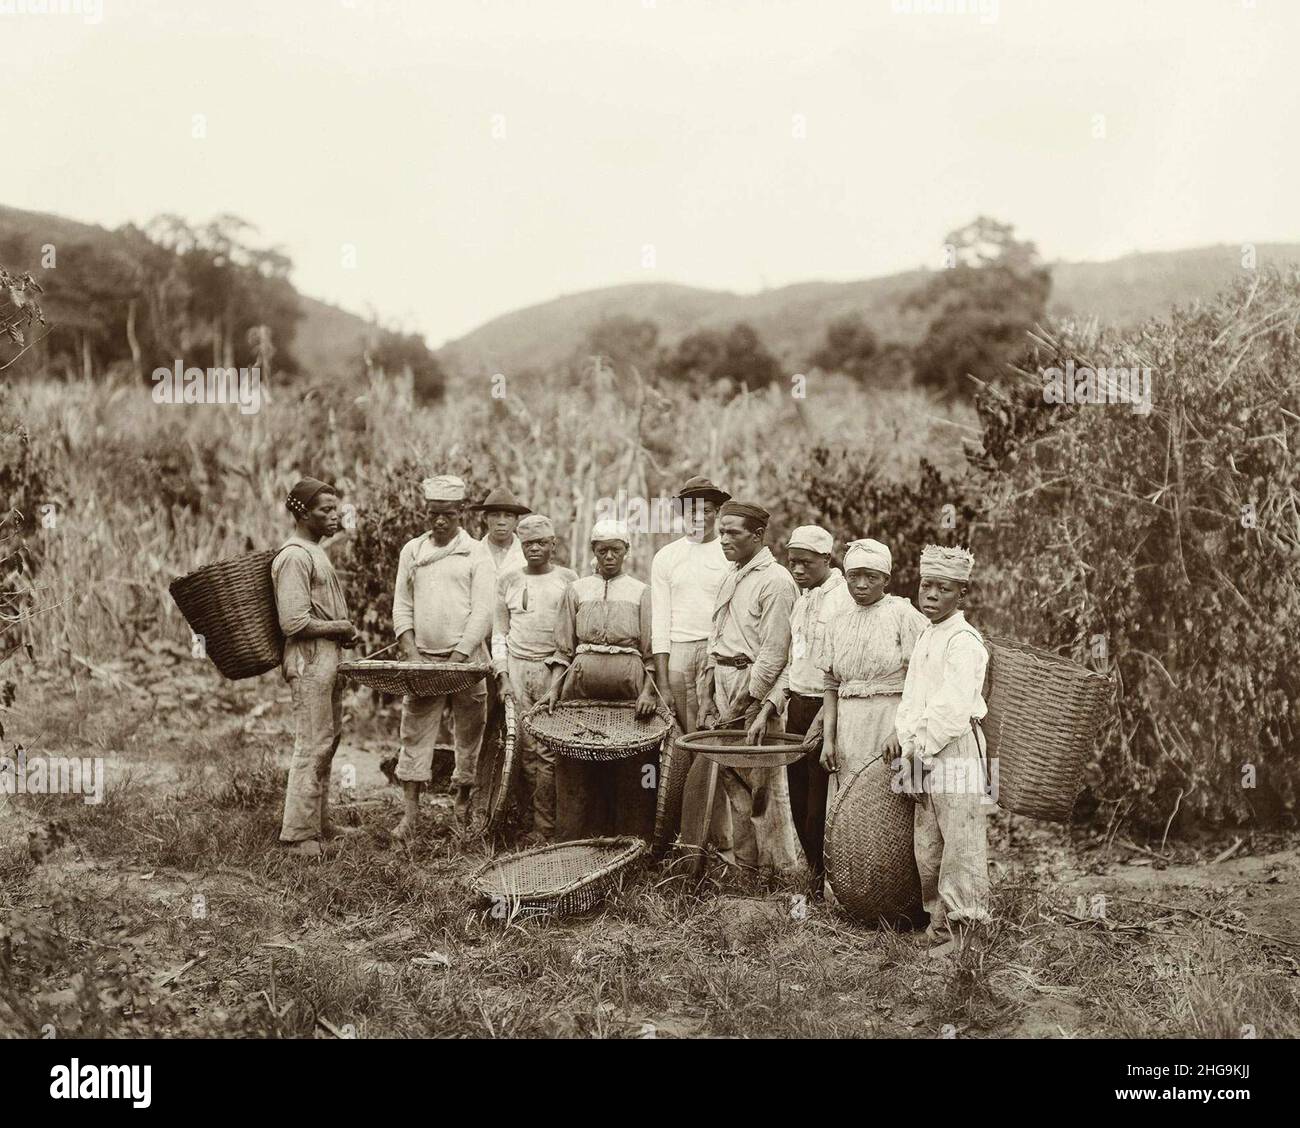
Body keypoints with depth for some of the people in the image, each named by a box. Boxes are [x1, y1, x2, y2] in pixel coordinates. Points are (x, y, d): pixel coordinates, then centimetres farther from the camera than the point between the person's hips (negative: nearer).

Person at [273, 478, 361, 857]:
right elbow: (294, 623, -23)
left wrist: (345, 631, 7)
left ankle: (319, 823, 25)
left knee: (328, 741, 15)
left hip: (329, 658, 10)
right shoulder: (294, 556, -16)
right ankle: (298, 834, -1)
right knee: (312, 747, -7)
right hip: (309, 660, -10)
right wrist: (339, 628, -12)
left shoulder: (315, 551, 16)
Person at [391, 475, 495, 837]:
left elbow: (483, 612, -5)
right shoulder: (412, 551, 11)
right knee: (414, 733, -2)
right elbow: (402, 606, 11)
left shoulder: (476, 553, 1)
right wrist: (409, 650, -4)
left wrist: (458, 657, -14)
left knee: (470, 734, 3)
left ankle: (464, 804, 16)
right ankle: (410, 810, 0)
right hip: (422, 660, 2)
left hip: (467, 660, -2)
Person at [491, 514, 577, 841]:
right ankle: (540, 820, 4)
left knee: (547, 749, -10)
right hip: (517, 668, 2)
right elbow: (499, 633, 14)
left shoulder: (568, 579, 7)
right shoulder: (508, 581, 12)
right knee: (525, 748, -3)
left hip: (554, 670, -2)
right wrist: (502, 675, 4)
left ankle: (543, 829, -6)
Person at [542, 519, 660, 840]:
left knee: (630, 771, -2)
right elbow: (564, 648, 11)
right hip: (582, 685, 1)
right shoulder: (576, 590, 12)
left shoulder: (641, 592, 9)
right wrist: (554, 687, -1)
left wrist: (648, 691, -8)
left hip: (629, 684, -1)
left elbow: (651, 651, 5)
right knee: (578, 769, -1)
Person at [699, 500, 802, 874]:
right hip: (723, 680, 8)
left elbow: (773, 654, -15)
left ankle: (783, 869, 3)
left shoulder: (775, 581, -12)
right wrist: (707, 697, 12)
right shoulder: (730, 577, 15)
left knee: (764, 781, -5)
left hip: (755, 684, -8)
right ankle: (745, 861, 21)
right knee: (731, 774, 11)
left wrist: (740, 705, -15)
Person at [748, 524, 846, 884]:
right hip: (796, 707, 8)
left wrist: (823, 721, -19)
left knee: (820, 812, -5)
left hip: (827, 711, -8)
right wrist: (768, 709, 11)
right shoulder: (802, 599, 15)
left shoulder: (845, 600, -12)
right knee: (799, 805, 10)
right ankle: (816, 880, 22)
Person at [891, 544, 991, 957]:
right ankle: (939, 918, 24)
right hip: (923, 752, 9)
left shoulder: (964, 641, -13)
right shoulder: (926, 637, 17)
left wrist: (923, 748, -16)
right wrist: (901, 736, 8)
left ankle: (965, 927, 2)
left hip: (955, 749, -9)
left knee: (960, 841, -5)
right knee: (926, 844, 14)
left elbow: (954, 707, -20)